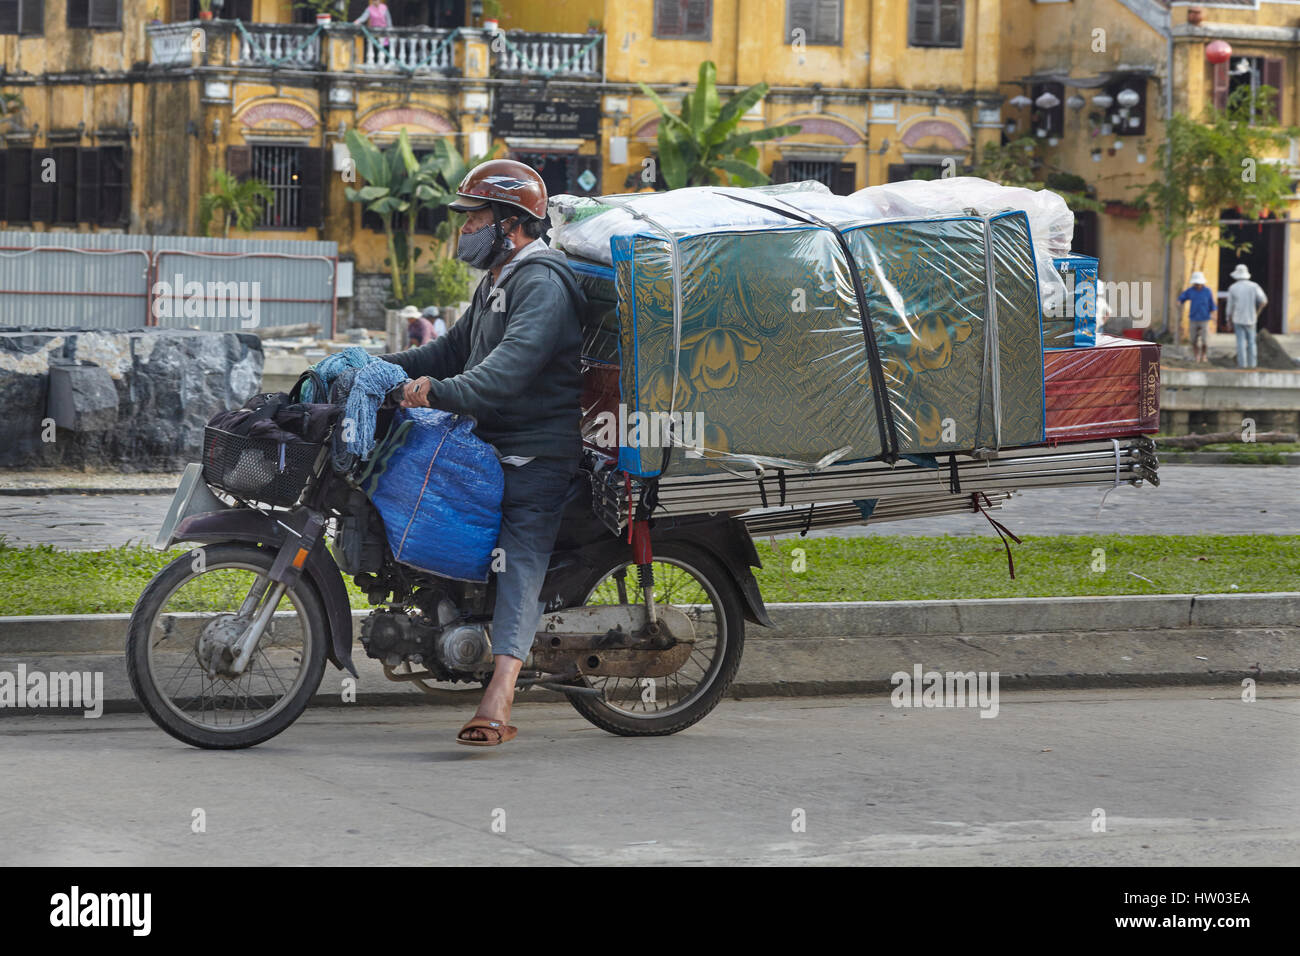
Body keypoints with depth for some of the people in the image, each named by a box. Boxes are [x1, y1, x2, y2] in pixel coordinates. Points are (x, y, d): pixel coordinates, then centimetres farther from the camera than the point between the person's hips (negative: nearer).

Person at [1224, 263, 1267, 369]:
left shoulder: (1232, 288, -4)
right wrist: (1257, 313, 2)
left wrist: (1229, 321, 9)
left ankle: (1242, 364, -1)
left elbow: (1230, 307, 0)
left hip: (1238, 319, -1)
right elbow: (1264, 301, -12)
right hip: (1250, 319, 1)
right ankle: (1251, 363, 12)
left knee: (1241, 342, 2)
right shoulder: (1253, 286, -3)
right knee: (1251, 342, 11)